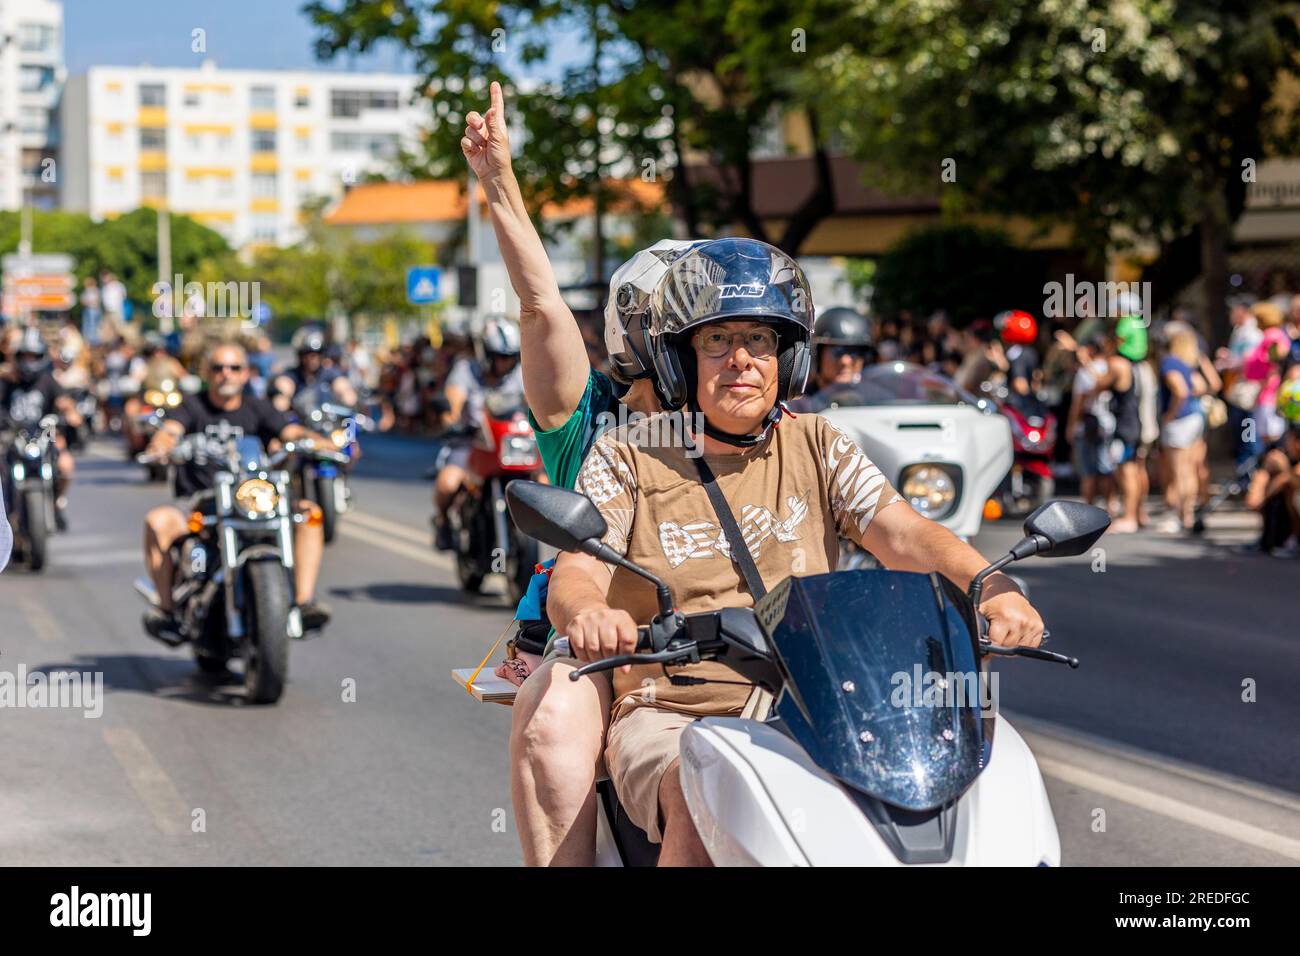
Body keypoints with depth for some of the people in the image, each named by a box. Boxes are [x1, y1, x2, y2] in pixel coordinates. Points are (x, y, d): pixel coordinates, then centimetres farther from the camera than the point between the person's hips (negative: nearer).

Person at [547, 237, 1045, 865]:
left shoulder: (818, 448, 12)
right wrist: (586, 611, -36)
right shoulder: (628, 457, 4)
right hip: (670, 714, -2)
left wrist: (992, 587, -25)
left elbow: (903, 534, -3)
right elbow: (574, 573, -8)